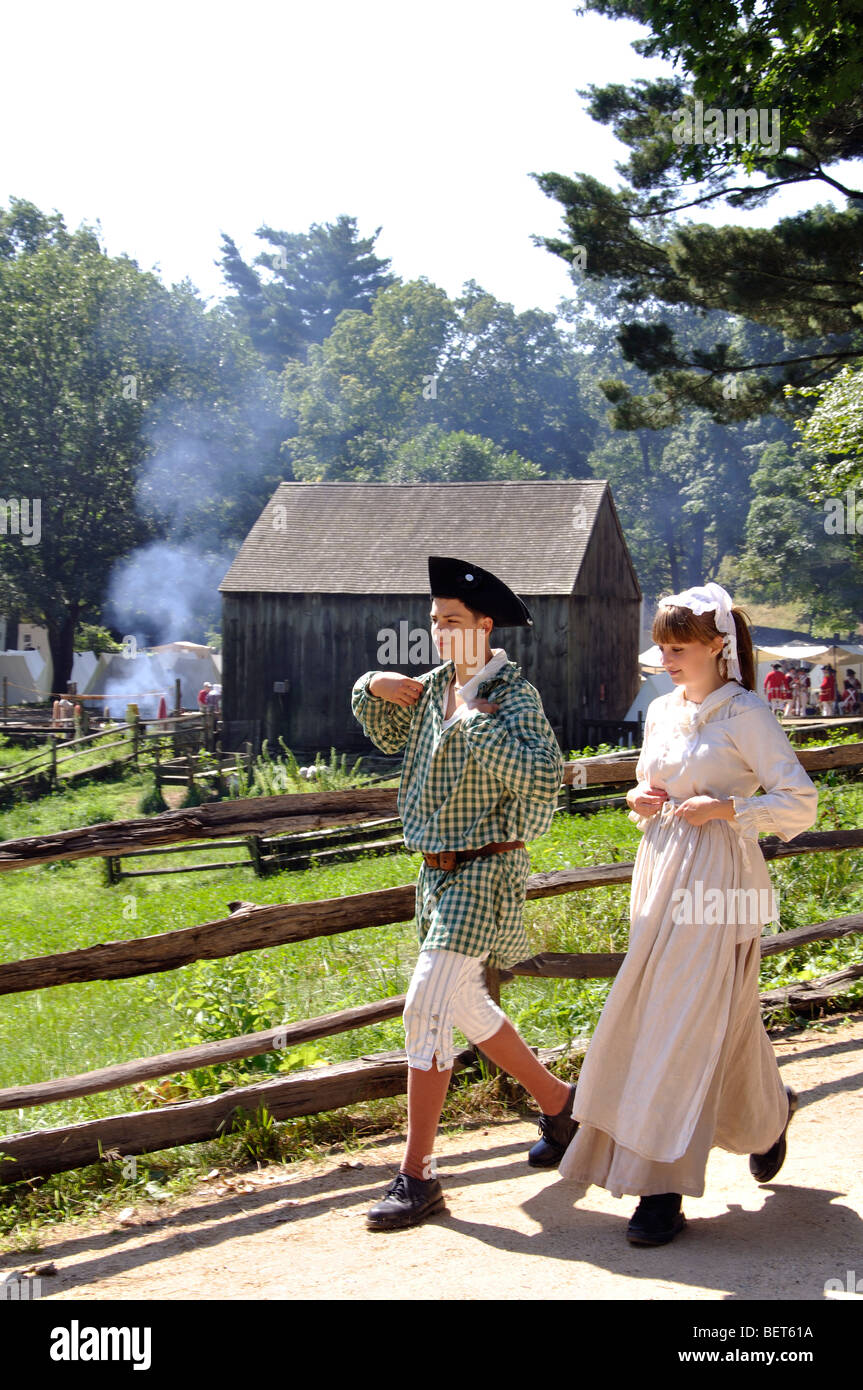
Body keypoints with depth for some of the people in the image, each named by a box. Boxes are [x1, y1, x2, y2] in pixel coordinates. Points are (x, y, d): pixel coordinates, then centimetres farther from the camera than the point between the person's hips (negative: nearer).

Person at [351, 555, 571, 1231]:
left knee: (428, 1007, -15)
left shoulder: (514, 694, -15)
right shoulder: (437, 686, 9)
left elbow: (542, 777, -30)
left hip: (483, 873, -9)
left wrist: (476, 717, -28)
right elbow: (387, 732, 27)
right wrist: (376, 688, 6)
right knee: (465, 1005, 18)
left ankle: (417, 1176, -9)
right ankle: (556, 1100, 38)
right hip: (438, 872, 9)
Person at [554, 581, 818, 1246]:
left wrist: (724, 807, -19)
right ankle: (767, 1111, 39)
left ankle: (664, 1189, -1)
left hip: (718, 883, -7)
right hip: (662, 877, 7)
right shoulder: (662, 712, 12)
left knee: (690, 1025, -8)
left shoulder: (745, 713, -8)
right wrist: (641, 800, 4)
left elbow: (800, 803, -10)